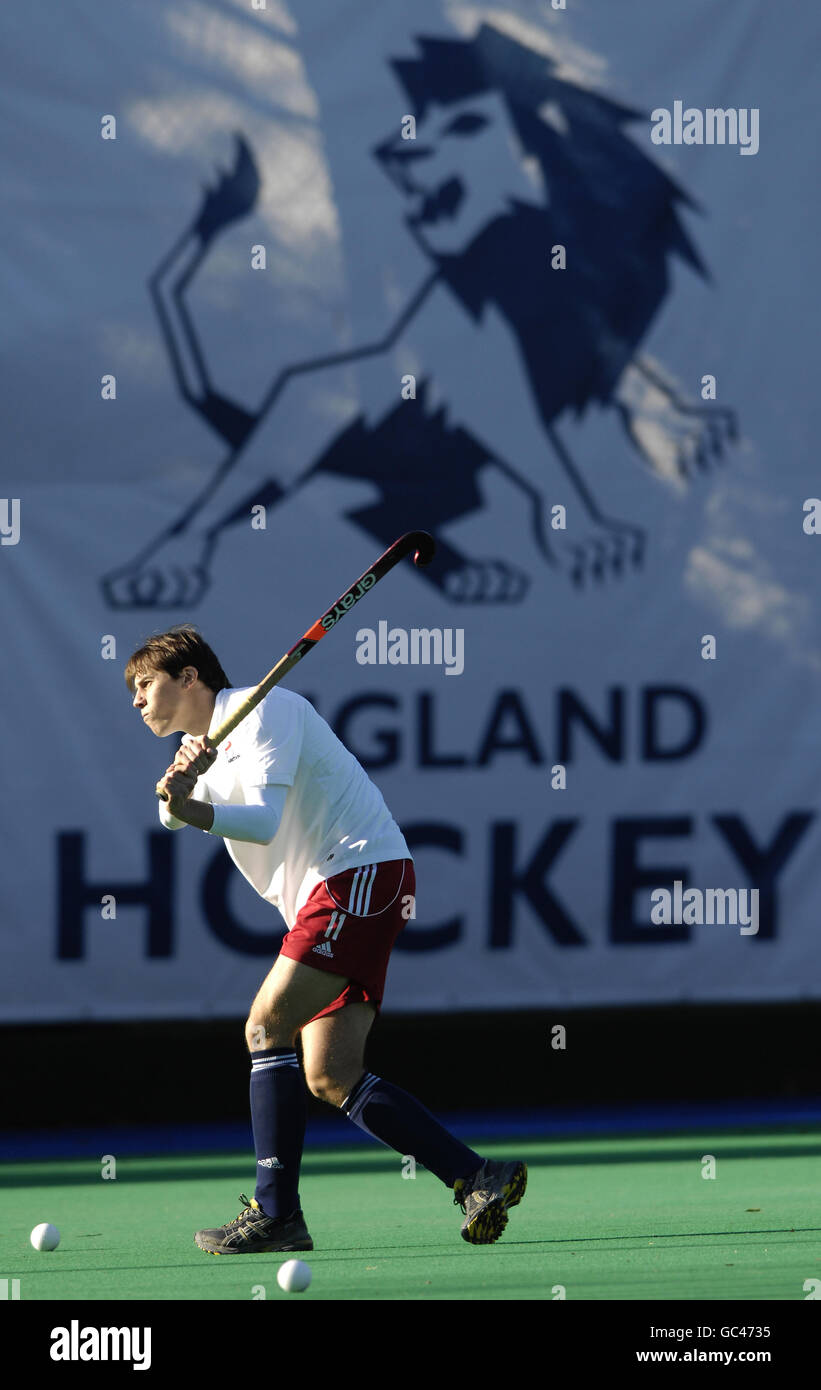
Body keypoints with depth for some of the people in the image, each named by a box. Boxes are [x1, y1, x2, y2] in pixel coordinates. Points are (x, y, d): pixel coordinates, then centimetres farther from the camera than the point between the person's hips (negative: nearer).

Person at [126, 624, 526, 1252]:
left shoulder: (265, 710, -6)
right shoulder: (207, 742, 22)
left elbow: (264, 819, -21)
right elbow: (172, 816, 1)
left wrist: (197, 812, -38)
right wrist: (183, 781, -22)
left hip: (363, 874, -9)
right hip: (334, 894, 9)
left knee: (267, 1027, -17)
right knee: (330, 1077, 0)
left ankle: (276, 1213, -20)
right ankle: (481, 1179, -3)